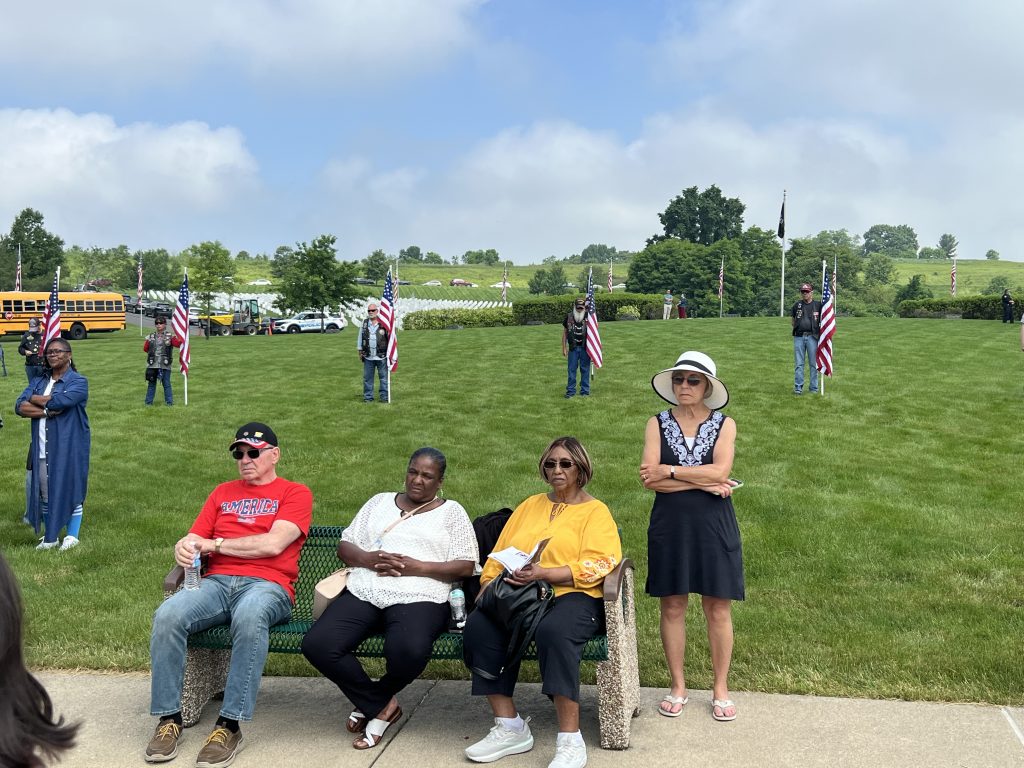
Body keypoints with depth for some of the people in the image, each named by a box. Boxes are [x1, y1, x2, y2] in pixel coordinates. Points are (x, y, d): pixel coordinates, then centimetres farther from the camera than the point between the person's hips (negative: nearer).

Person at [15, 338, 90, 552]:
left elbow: (59, 401, -22)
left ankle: (72, 536, 15)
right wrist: (47, 410, -16)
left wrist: (34, 399, -5)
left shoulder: (78, 382, -4)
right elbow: (20, 407, -1)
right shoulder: (39, 381, 13)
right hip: (42, 450, 5)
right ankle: (50, 538, 23)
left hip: (68, 449, -5)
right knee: (45, 492, 10)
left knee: (70, 491, 1)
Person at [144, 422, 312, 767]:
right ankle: (168, 718, -17)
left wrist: (214, 544, -1)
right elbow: (195, 539, 19)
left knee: (249, 616, -40)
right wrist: (185, 547, -6)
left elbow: (273, 544, -5)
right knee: (167, 615, -28)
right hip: (216, 582, 4)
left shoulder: (295, 493, 10)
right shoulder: (223, 493, 27)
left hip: (266, 585, -4)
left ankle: (229, 725, -33)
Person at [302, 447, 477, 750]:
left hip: (419, 598, -3)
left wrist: (418, 567, -10)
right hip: (364, 593, 4)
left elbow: (465, 566, 3)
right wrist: (367, 558, -5)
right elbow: (344, 546, 18)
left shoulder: (452, 511, 13)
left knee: (409, 650, -38)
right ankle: (382, 706, -3)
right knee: (316, 645, -24)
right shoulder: (380, 502, 23)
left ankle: (372, 703, -2)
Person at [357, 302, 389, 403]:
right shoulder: (364, 323, 7)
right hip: (368, 357, 3)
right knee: (367, 378, 6)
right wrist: (360, 351, 13)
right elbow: (360, 338, 16)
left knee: (384, 377, 3)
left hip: (381, 356, -3)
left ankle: (384, 396, 10)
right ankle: (368, 397, 15)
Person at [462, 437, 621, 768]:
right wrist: (489, 584, 0)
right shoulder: (530, 506, 25)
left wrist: (543, 573, -18)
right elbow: (501, 552, 20)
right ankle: (510, 728, -19)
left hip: (572, 596, -4)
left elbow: (596, 566, -7)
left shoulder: (595, 511, 9)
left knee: (553, 631, -39)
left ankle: (570, 741, -32)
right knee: (478, 626, -26)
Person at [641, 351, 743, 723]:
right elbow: (649, 479, -11)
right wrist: (704, 483, -13)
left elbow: (720, 471, -14)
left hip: (713, 525, -1)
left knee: (718, 608, 5)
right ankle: (678, 687, 21)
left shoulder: (724, 424, 1)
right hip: (670, 525, 1)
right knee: (672, 606, 7)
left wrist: (669, 472, -13)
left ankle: (721, 689, 19)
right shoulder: (657, 424, 2)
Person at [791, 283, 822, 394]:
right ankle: (798, 387, 4)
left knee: (813, 364, 3)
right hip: (799, 337, 1)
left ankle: (814, 388, 8)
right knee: (799, 364, 1)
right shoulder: (797, 305, 10)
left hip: (812, 337, -1)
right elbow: (793, 321, 20)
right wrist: (796, 328, 6)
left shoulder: (818, 305, 5)